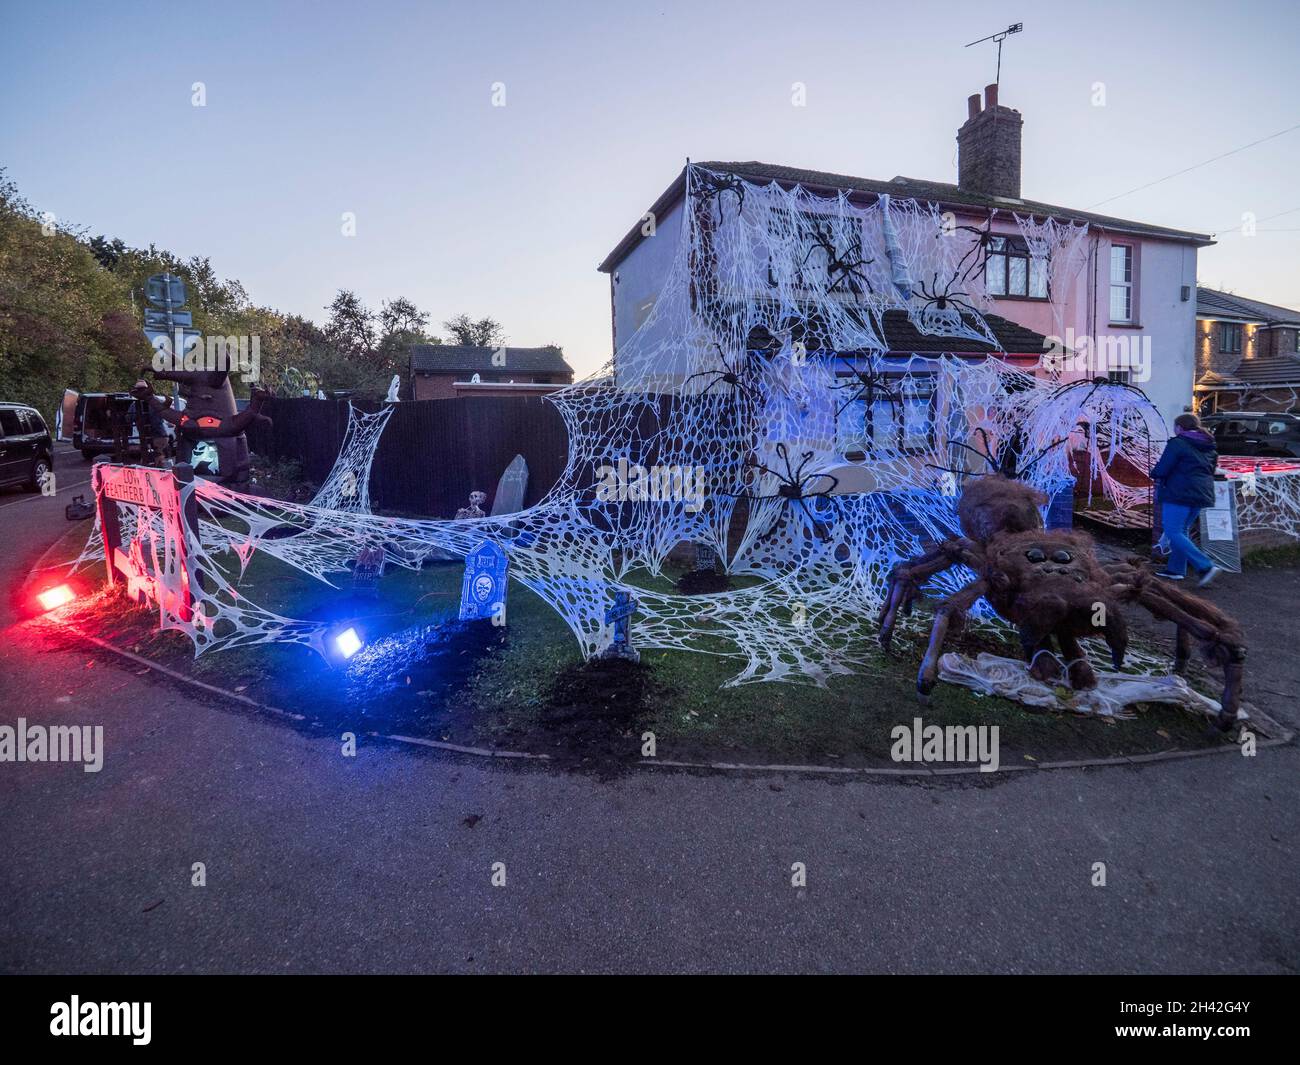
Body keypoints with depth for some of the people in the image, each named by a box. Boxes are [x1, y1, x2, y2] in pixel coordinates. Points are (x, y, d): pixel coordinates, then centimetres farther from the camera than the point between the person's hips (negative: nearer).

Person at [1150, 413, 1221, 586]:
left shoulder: (1177, 443, -10)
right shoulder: (1209, 447, 16)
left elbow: (1162, 469, -14)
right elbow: (1211, 469, 25)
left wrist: (1156, 476, 8)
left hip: (1179, 494, -9)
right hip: (1202, 494, 9)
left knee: (1174, 532, -7)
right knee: (1182, 530, 18)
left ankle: (1206, 566, -18)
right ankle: (1176, 568, 20)